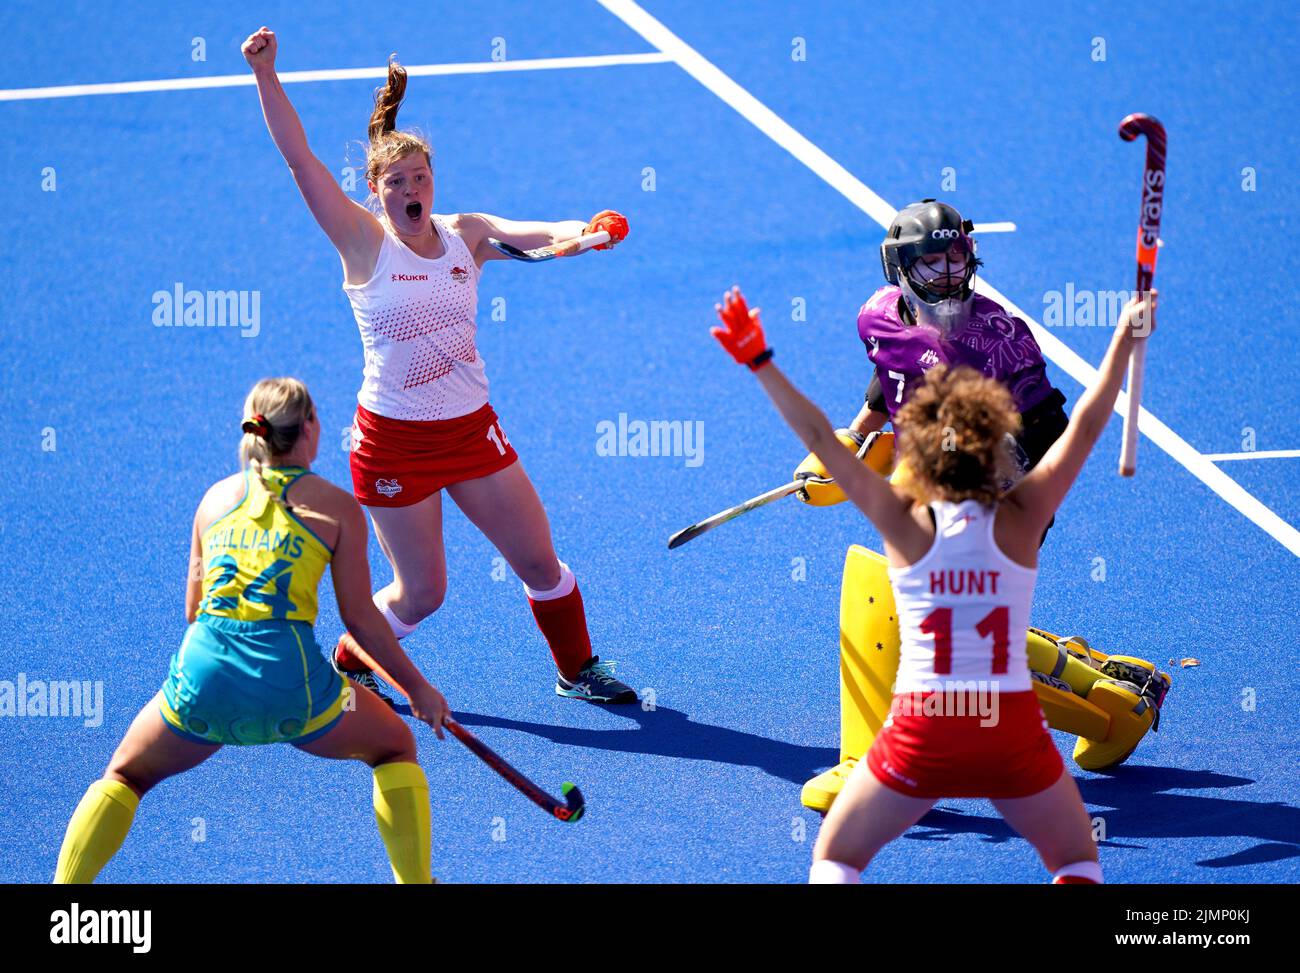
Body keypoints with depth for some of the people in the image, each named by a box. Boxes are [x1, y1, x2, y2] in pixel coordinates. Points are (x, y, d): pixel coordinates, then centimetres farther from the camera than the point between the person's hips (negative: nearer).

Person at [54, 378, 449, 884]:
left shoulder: (216, 496, 16)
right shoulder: (338, 507, 6)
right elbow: (360, 618, 5)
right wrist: (418, 689, 16)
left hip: (201, 672, 2)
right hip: (292, 680, -2)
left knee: (125, 775, 26)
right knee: (395, 748, 25)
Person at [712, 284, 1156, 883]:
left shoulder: (905, 524, -2)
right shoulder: (1020, 520, -2)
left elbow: (819, 437, 0)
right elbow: (1084, 428, 6)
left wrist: (759, 361, 5)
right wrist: (1125, 341, 14)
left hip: (921, 731, 0)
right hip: (1013, 731, 0)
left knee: (835, 858, 18)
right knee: (1077, 861, 22)